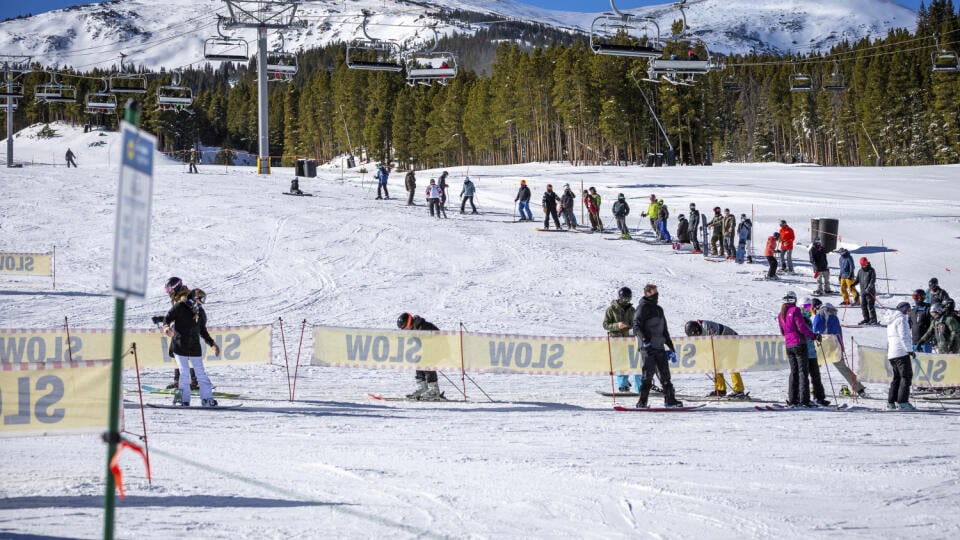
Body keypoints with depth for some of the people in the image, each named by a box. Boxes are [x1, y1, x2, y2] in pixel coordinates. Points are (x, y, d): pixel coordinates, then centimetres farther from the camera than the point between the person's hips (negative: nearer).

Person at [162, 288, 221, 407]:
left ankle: (207, 398, 5)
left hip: (195, 347, 4)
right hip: (180, 347, -4)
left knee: (201, 373, 2)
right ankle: (184, 400, 1)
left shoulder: (201, 313, 11)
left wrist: (212, 344, 19)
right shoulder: (180, 307, -4)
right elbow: (168, 318, -2)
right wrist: (166, 327, -24)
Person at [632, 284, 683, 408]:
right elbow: (637, 326, -14)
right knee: (648, 373, -10)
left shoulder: (658, 309, 21)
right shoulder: (642, 308, -4)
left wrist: (671, 347, 26)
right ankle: (642, 402, -8)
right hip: (647, 347, -8)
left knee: (665, 374, 9)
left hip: (659, 347, 8)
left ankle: (670, 399, 16)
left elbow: (664, 330, 27)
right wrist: (645, 339, -29)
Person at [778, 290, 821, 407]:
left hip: (788, 345, 7)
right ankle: (804, 400, -9)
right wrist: (814, 336, -10)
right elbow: (802, 327, -16)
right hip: (799, 344, -7)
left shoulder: (781, 314, 11)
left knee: (794, 371, 13)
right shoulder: (795, 310, -10)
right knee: (803, 371, -4)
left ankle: (792, 399, 9)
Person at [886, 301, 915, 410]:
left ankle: (891, 402, 13)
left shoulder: (891, 321, 23)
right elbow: (904, 337, -16)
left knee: (897, 377, 15)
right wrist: (910, 350, -17)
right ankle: (902, 402, -17)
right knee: (906, 376, -9)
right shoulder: (901, 319, -7)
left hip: (892, 354, 10)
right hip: (902, 352, -10)